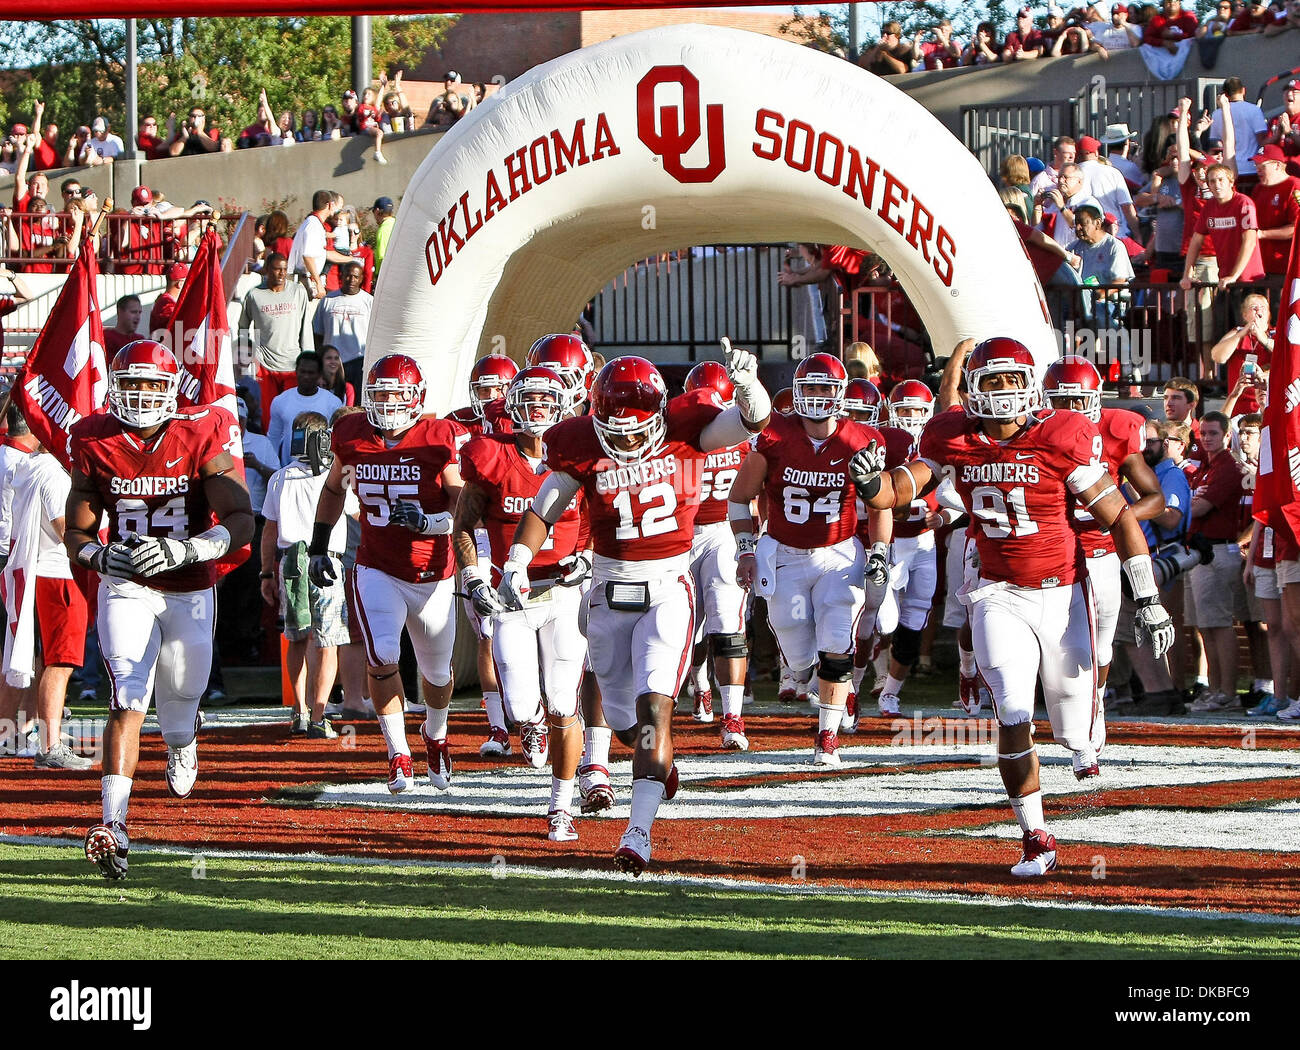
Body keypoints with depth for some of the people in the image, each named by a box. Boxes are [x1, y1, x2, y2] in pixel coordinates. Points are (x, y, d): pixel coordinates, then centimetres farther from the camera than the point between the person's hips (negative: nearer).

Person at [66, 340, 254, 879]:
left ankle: (183, 742, 54)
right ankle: (113, 827, -26)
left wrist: (186, 550, -34)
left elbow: (241, 521, -19)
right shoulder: (96, 445, -8)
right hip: (127, 590, 0)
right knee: (128, 700, -19)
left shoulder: (201, 439, -13)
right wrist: (101, 555, -23)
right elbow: (76, 532, 0)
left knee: (178, 706, 13)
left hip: (190, 591, 1)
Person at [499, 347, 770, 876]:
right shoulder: (581, 446, -6)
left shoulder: (686, 426, -9)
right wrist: (516, 563, -8)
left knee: (653, 703, -17)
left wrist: (746, 382, -40)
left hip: (668, 588, -3)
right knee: (623, 719, 9)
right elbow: (544, 508, 4)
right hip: (610, 589, 3)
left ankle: (639, 830, -19)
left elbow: (753, 420, -19)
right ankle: (659, 760, 45)